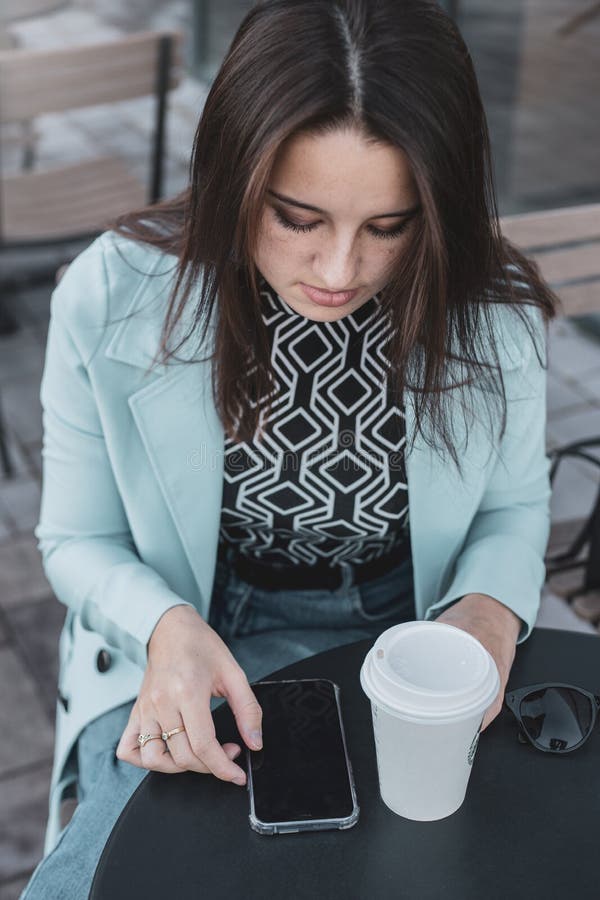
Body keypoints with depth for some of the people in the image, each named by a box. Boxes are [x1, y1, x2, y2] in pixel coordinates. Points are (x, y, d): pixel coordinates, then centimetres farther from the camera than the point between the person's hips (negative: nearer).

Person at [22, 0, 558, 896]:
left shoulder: (494, 314, -16)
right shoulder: (110, 301, -19)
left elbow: (514, 508, 4)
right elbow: (79, 541, -6)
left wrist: (491, 610, -18)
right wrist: (167, 627, -27)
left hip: (409, 641, 2)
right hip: (186, 658, -1)